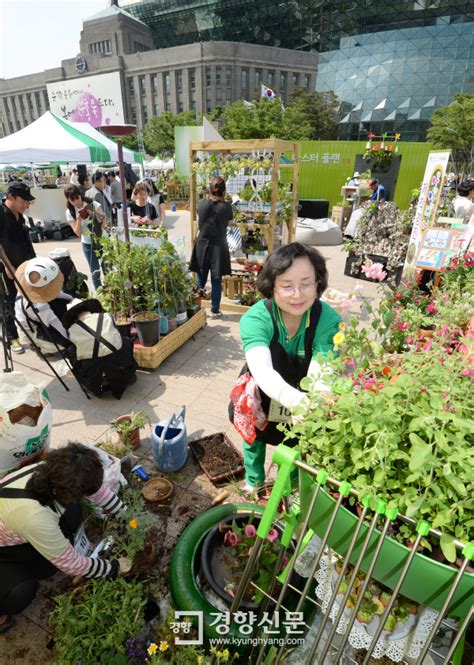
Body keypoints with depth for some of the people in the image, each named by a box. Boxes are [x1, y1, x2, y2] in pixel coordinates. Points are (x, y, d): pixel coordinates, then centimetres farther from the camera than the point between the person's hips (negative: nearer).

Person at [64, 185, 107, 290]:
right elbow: (78, 233, -9)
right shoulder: (70, 212, -5)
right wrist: (79, 220, -24)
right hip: (87, 245, 1)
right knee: (95, 272, 3)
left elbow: (105, 224, -9)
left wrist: (94, 214, -25)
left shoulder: (93, 204, -9)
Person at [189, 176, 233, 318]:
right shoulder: (226, 206, -9)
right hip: (218, 247, -2)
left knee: (200, 279, 14)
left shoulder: (202, 204, -4)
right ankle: (215, 310, 14)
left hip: (202, 245, 2)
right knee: (216, 280, 6)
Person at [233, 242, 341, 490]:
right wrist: (292, 397, -68)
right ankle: (253, 482, 54)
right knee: (254, 435, 21)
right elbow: (262, 370, -47)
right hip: (261, 396, 0)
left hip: (302, 405, 0)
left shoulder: (329, 320, -29)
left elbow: (319, 374, -39)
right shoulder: (255, 318, -33)